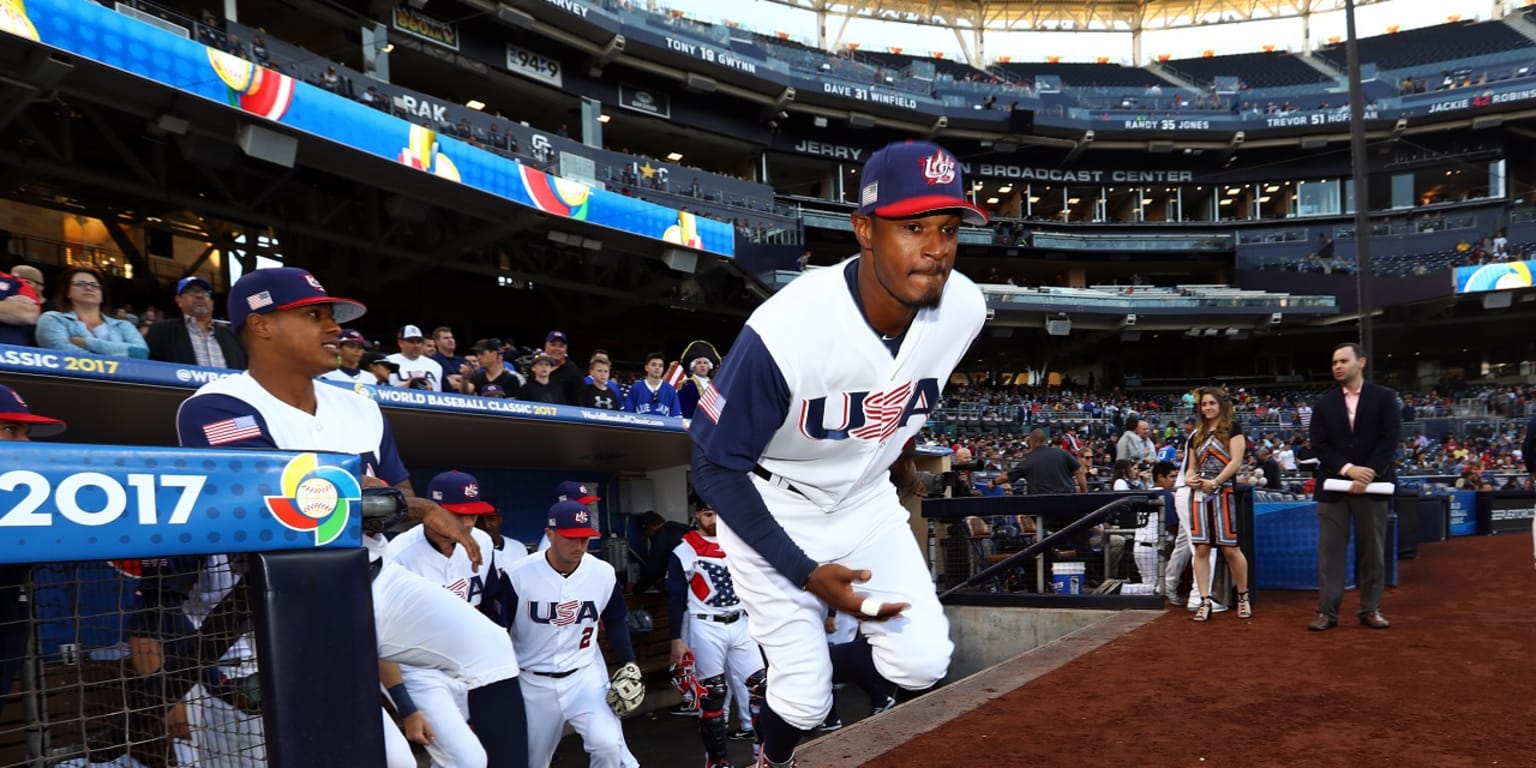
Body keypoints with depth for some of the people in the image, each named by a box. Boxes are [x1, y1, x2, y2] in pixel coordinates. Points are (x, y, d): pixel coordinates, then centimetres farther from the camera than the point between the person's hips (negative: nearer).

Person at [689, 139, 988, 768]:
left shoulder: (963, 309, -18)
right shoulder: (785, 331, -34)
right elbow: (716, 468, -22)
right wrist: (805, 572, -24)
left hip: (866, 500, 5)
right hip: (770, 512, -4)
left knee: (923, 662, -6)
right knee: (804, 702, 0)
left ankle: (813, 665, 26)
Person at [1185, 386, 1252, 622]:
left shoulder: (1232, 430, 3)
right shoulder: (1196, 435, 19)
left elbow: (1236, 461, -8)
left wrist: (1214, 482, -17)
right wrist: (1188, 479, -1)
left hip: (1223, 493, -5)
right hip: (1199, 495, 5)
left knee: (1230, 548, -4)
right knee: (1201, 548, 0)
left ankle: (1243, 596, 14)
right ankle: (1205, 601, 2)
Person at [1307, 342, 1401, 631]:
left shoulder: (1384, 398, 3)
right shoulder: (1323, 403, 8)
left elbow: (1390, 439, -5)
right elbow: (1318, 445, 1)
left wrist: (1367, 474, -14)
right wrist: (1347, 469, -14)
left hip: (1371, 484, -1)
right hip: (1333, 485, 1)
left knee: (1373, 551, 5)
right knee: (1331, 551, 0)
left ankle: (1371, 609, 14)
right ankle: (1327, 611, 2)